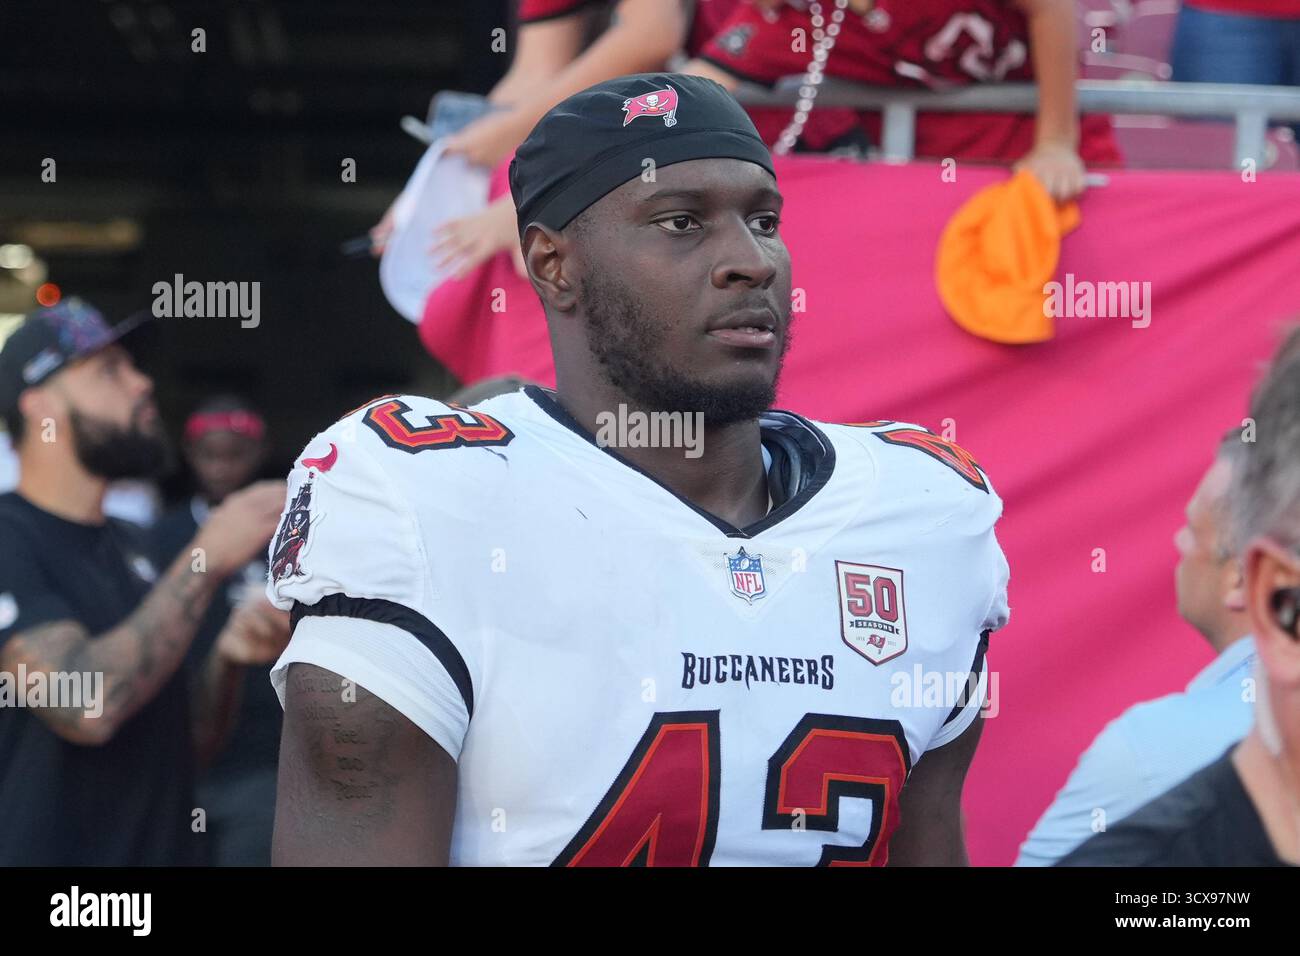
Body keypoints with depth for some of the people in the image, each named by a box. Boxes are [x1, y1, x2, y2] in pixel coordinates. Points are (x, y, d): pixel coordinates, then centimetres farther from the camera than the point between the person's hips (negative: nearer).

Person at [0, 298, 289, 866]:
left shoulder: (128, 546, 10)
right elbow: (87, 706, -27)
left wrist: (228, 658, -6)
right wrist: (207, 560, -21)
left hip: (165, 846, 7)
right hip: (50, 850, -7)